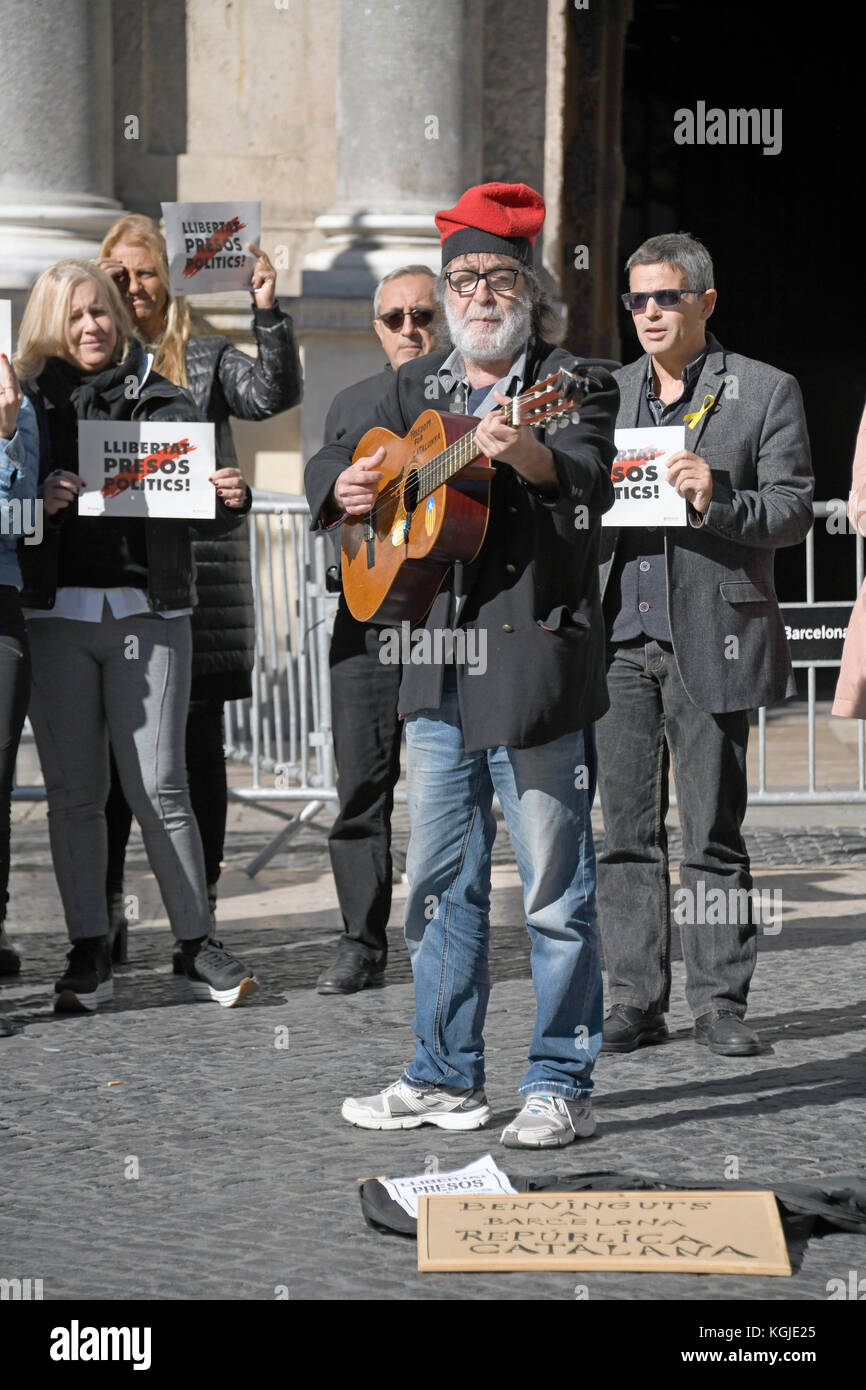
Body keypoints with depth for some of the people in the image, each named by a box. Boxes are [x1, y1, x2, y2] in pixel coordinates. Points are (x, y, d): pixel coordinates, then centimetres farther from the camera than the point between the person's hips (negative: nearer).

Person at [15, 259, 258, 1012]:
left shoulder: (162, 403, 7)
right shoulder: (31, 405, 8)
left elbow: (204, 519, 8)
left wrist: (233, 499, -13)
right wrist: (40, 500, -15)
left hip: (149, 611, -1)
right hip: (56, 614, 1)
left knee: (159, 787, -2)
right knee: (74, 789, 4)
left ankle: (197, 944, 5)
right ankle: (90, 954, 9)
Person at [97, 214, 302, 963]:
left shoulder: (206, 360, 7)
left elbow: (275, 395, -8)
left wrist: (268, 312, -18)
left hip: (198, 580, -1)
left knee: (198, 748, 2)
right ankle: (103, 918, 9)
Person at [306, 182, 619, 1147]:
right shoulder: (418, 387, 16)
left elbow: (590, 478, -19)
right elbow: (332, 464, 19)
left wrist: (527, 452, -41)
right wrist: (344, 486, -5)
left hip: (537, 660, -6)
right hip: (438, 666, 6)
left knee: (554, 892, -3)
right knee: (439, 884, 12)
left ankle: (560, 1085, 5)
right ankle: (447, 1077, 22)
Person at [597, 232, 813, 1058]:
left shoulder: (764, 392, 3)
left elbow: (794, 509, -3)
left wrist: (716, 500, -20)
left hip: (710, 641, -4)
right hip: (620, 639, 4)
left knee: (712, 831, 0)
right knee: (627, 829, 4)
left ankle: (719, 1000, 8)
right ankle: (635, 1000, 11)